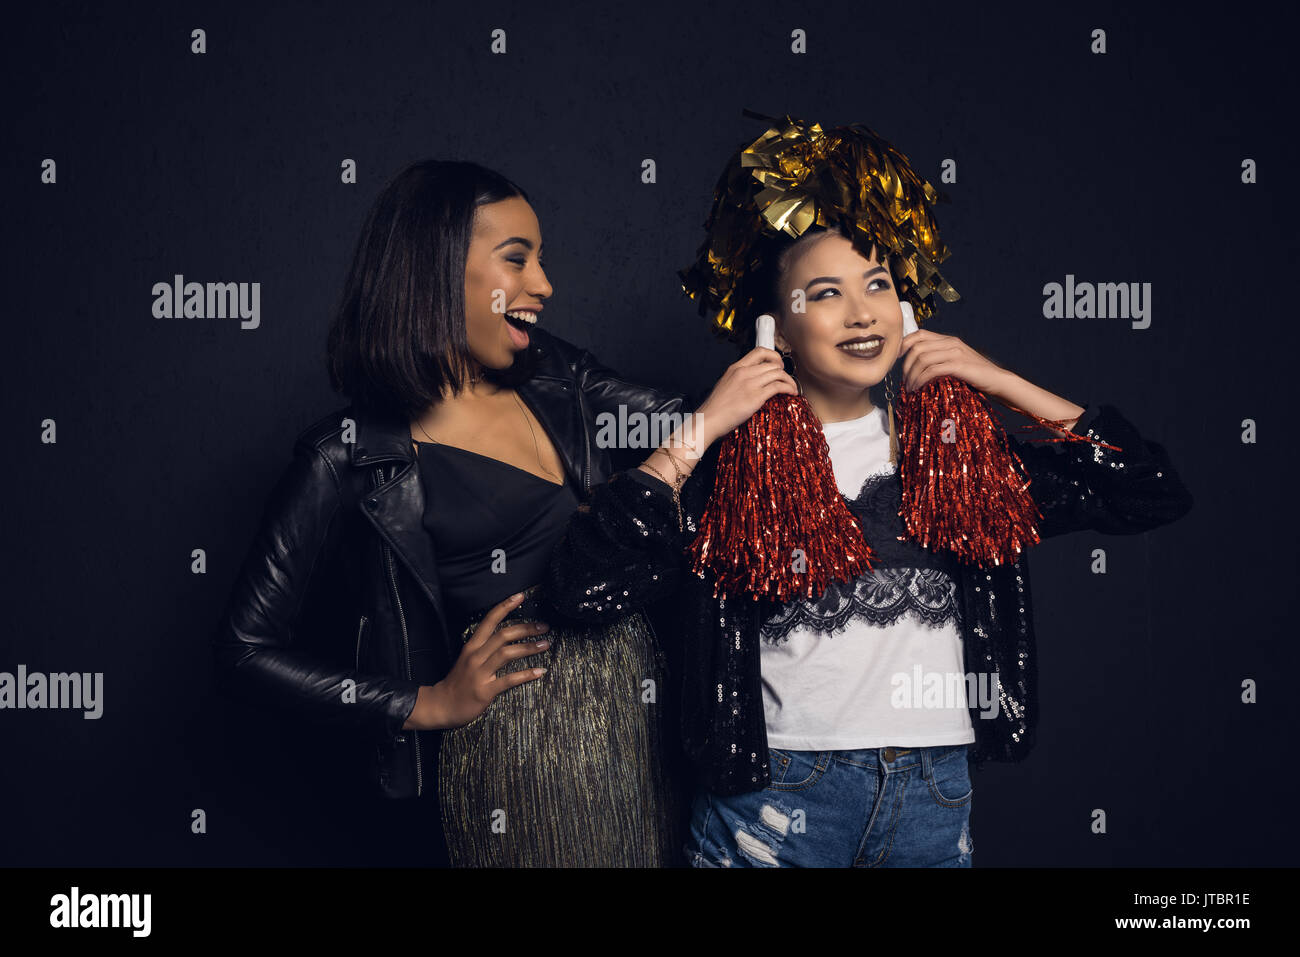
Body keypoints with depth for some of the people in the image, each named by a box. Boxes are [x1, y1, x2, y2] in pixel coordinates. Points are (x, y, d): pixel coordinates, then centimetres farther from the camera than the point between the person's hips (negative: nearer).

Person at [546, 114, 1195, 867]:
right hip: (776, 800, -3)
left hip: (936, 802, 3)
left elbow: (1155, 496, 4)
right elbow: (582, 584, -15)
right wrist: (703, 431, -12)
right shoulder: (732, 460, -3)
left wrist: (1002, 383, 1)